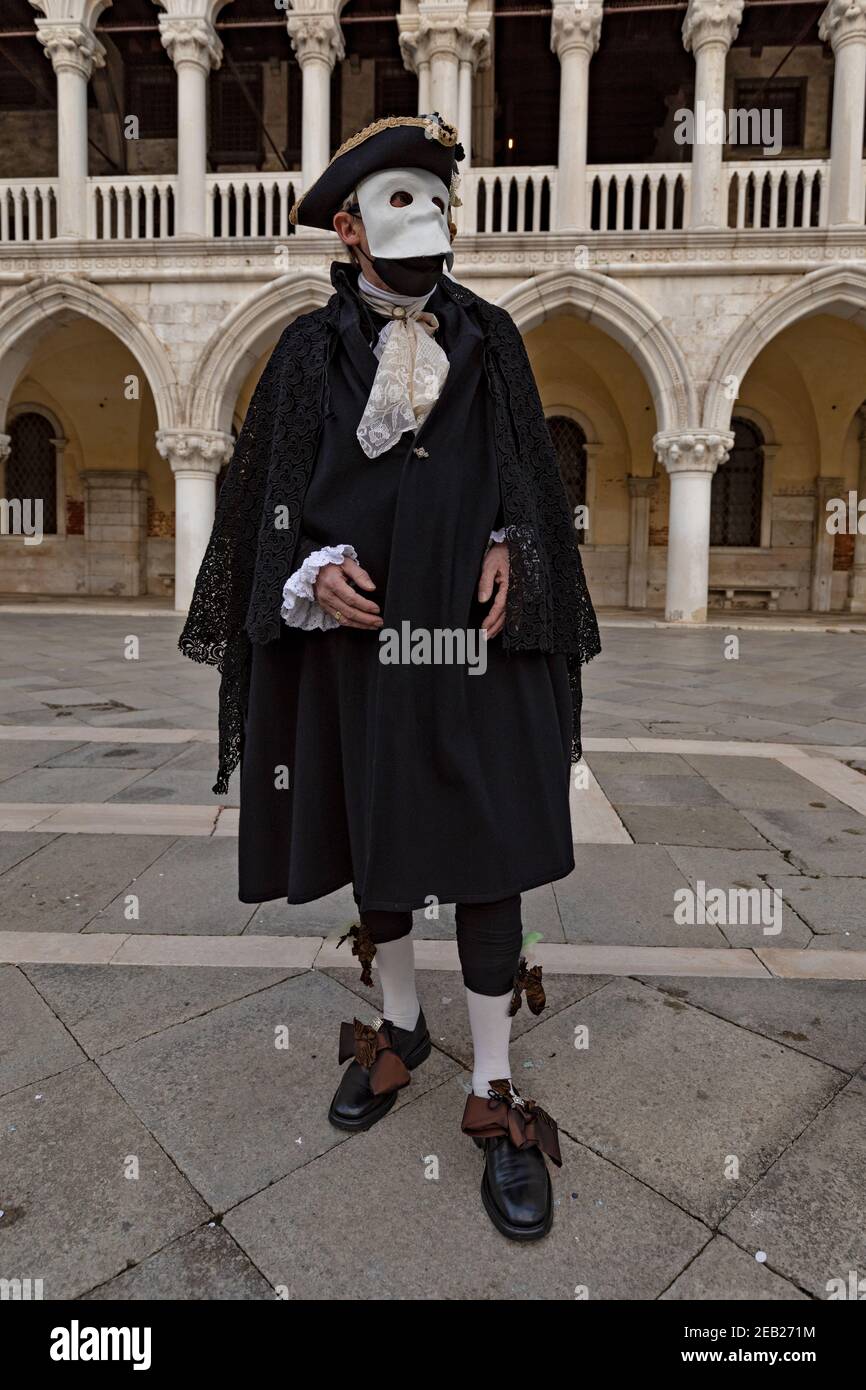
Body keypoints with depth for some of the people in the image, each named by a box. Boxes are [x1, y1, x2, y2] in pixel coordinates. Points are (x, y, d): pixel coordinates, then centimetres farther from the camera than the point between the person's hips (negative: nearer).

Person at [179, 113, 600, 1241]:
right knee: (374, 841, 12)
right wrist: (320, 571, -14)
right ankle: (401, 1026, 36)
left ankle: (494, 1094, 16)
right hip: (360, 640, 1)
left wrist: (507, 553, -9)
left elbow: (531, 480, 10)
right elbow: (275, 497, 5)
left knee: (487, 858, 0)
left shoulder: (489, 338, 9)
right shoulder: (312, 350, 6)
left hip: (474, 639, 0)